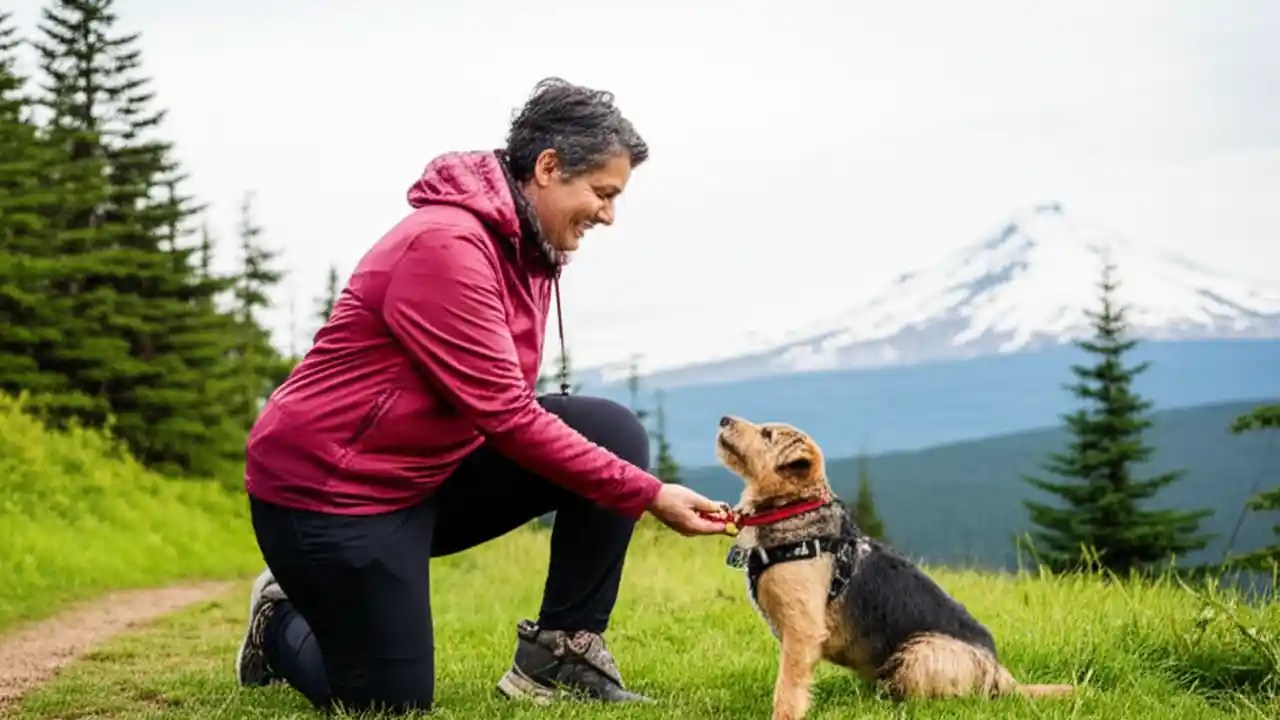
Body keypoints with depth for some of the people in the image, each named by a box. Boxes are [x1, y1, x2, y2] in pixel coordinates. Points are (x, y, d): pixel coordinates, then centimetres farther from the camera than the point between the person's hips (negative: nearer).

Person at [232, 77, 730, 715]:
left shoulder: (527, 249, 5)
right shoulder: (446, 243, -25)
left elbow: (502, 407, 10)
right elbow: (505, 415, -27)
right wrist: (649, 495, -26)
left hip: (431, 475, 9)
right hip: (328, 488, -8)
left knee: (614, 433, -9)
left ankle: (558, 656, -3)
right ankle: (284, 621, 25)